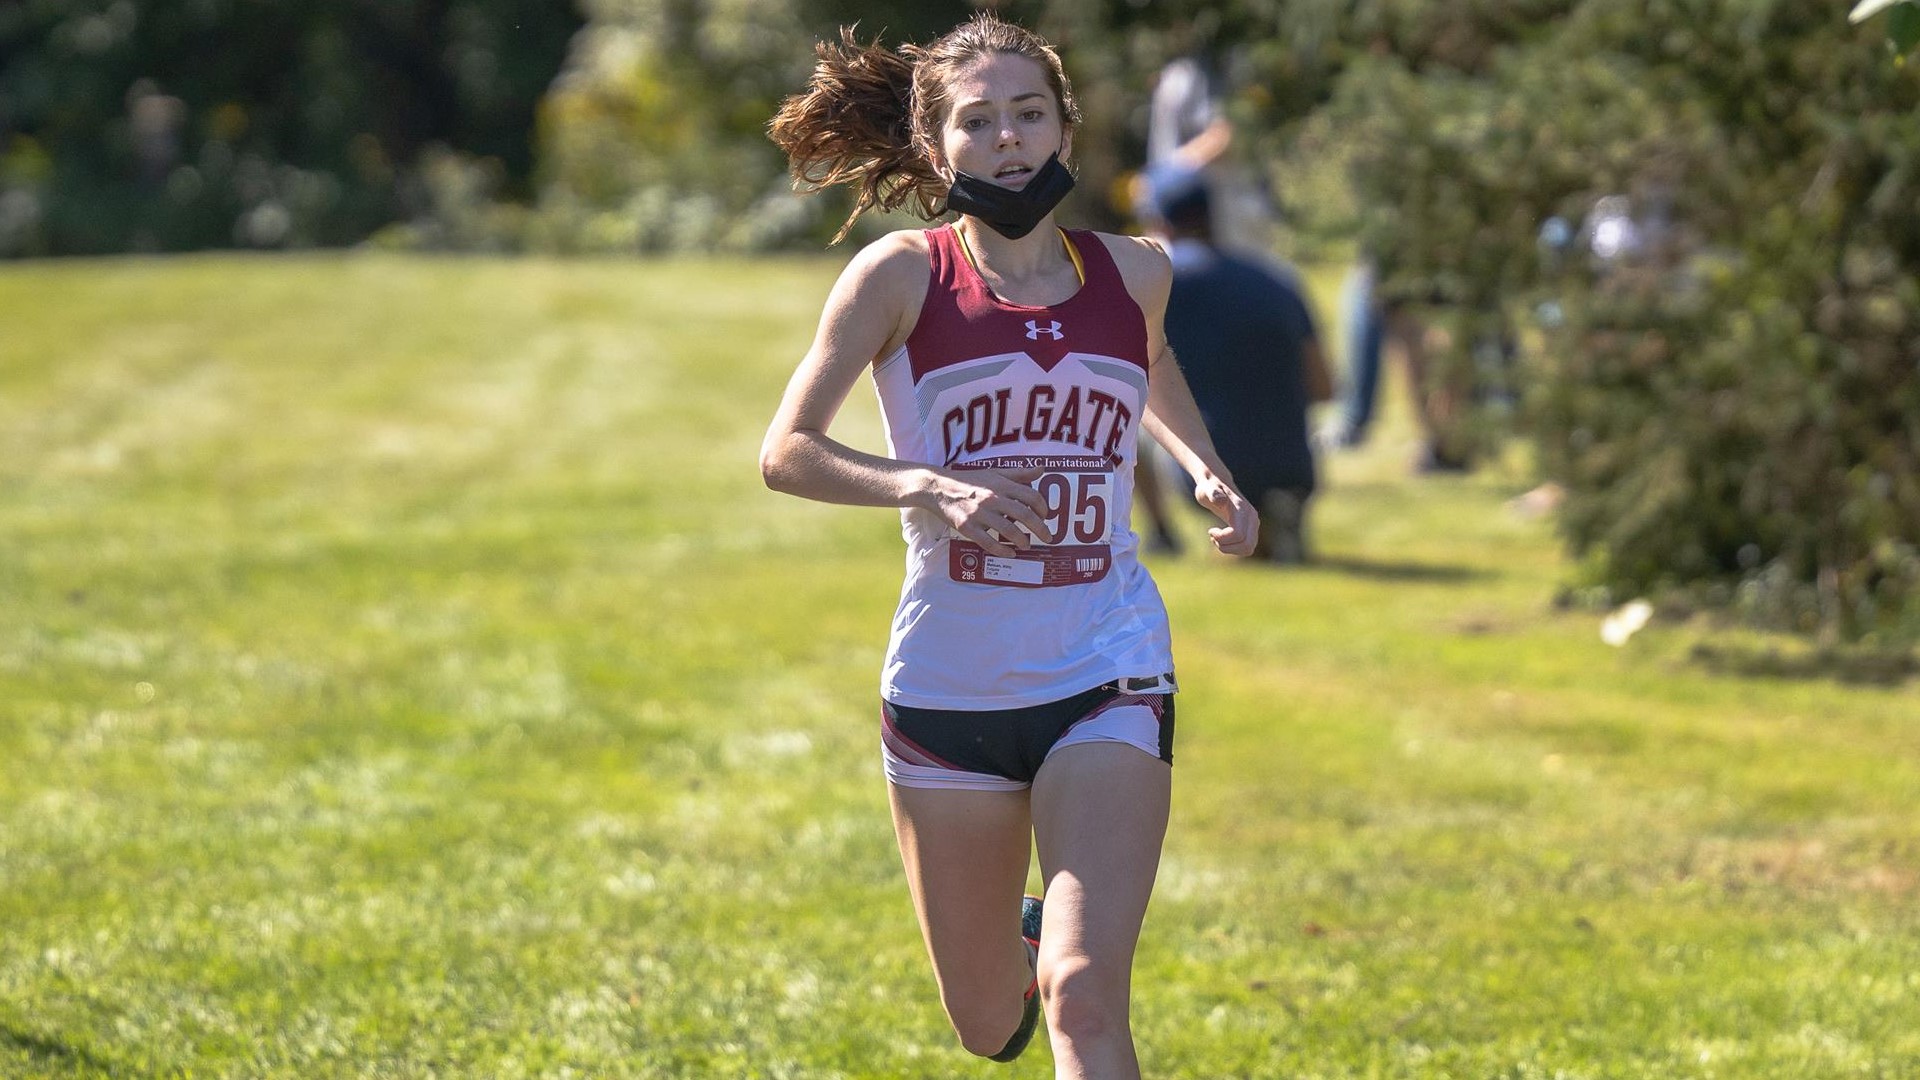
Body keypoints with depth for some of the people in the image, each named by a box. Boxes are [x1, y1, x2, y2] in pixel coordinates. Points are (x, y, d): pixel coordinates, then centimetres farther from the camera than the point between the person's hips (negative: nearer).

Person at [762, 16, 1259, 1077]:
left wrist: (1208, 473, 8)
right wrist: (924, 486, -24)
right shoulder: (904, 274, -6)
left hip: (1107, 677, 0)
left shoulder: (1134, 274, 3)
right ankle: (1028, 937, 49)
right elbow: (785, 451, -8)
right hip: (948, 685, 0)